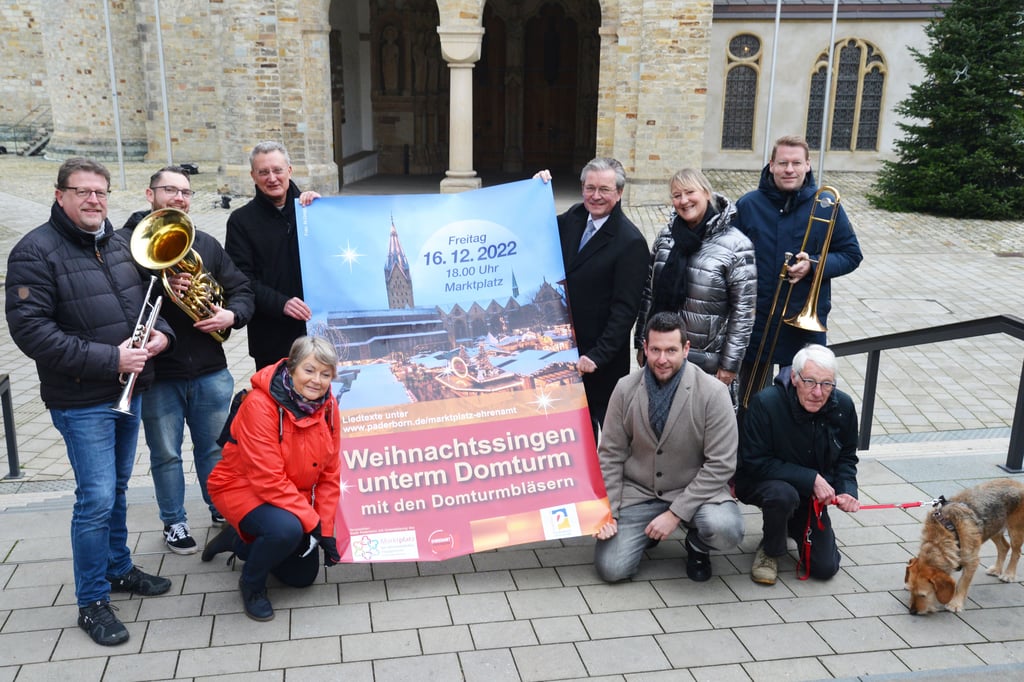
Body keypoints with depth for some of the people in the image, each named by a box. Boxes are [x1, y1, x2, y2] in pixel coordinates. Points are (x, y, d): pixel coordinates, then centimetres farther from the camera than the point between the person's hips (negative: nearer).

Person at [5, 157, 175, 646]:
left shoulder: (118, 244, 10)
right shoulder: (35, 251, -12)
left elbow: (146, 297, 21)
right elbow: (30, 330, -20)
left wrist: (161, 332, -2)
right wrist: (109, 359, -23)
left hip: (127, 390, 7)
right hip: (81, 400, -7)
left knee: (117, 488, 19)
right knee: (96, 498, -5)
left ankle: (118, 568, 37)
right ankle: (91, 602, 11)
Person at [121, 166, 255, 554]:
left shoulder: (206, 245, 10)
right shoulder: (126, 241, -4)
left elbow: (242, 289, 8)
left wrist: (231, 315, -11)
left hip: (210, 369, 3)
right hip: (157, 373, -3)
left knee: (214, 447, 16)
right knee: (166, 454, 10)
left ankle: (223, 510, 34)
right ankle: (174, 522, 26)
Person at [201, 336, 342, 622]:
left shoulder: (327, 405, -10)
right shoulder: (260, 405, -28)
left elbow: (330, 474, -3)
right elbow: (269, 480, -29)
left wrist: (326, 529, -7)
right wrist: (312, 522, -27)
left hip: (294, 496, 7)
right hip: (243, 488, -6)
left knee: (303, 575, 11)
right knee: (286, 529, -35)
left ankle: (239, 540, 31)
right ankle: (251, 583, -3)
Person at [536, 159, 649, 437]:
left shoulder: (631, 242, -18)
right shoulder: (574, 218, 1)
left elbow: (625, 309, -19)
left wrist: (597, 355, -21)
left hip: (603, 358, -6)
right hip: (565, 345, 6)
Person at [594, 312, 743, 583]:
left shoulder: (713, 393, -15)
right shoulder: (626, 389, -6)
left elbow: (720, 464, -15)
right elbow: (610, 455, 0)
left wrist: (676, 514, -19)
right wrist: (607, 512, -8)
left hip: (694, 490, -2)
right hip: (638, 492, 2)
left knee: (725, 529, -32)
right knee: (611, 568, -13)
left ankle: (697, 545, 6)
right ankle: (650, 530, 20)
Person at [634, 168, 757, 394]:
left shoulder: (736, 245, -10)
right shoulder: (666, 235, 4)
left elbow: (743, 311, -10)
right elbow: (648, 292, 10)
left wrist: (730, 365, -10)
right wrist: (641, 344, 9)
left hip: (707, 363, -4)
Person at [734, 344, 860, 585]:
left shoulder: (843, 406, -10)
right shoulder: (766, 403, -26)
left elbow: (846, 457, 7)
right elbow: (754, 463, -24)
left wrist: (847, 491, -12)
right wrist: (811, 479, -27)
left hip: (812, 495, 5)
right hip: (760, 483, -4)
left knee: (825, 568, -1)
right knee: (782, 494, -40)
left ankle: (793, 526, 31)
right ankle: (769, 550, -8)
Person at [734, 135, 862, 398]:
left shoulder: (826, 206, -2)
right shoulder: (748, 205, -1)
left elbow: (851, 255, 4)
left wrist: (813, 265, -15)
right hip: (755, 321, 1)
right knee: (751, 399, 14)